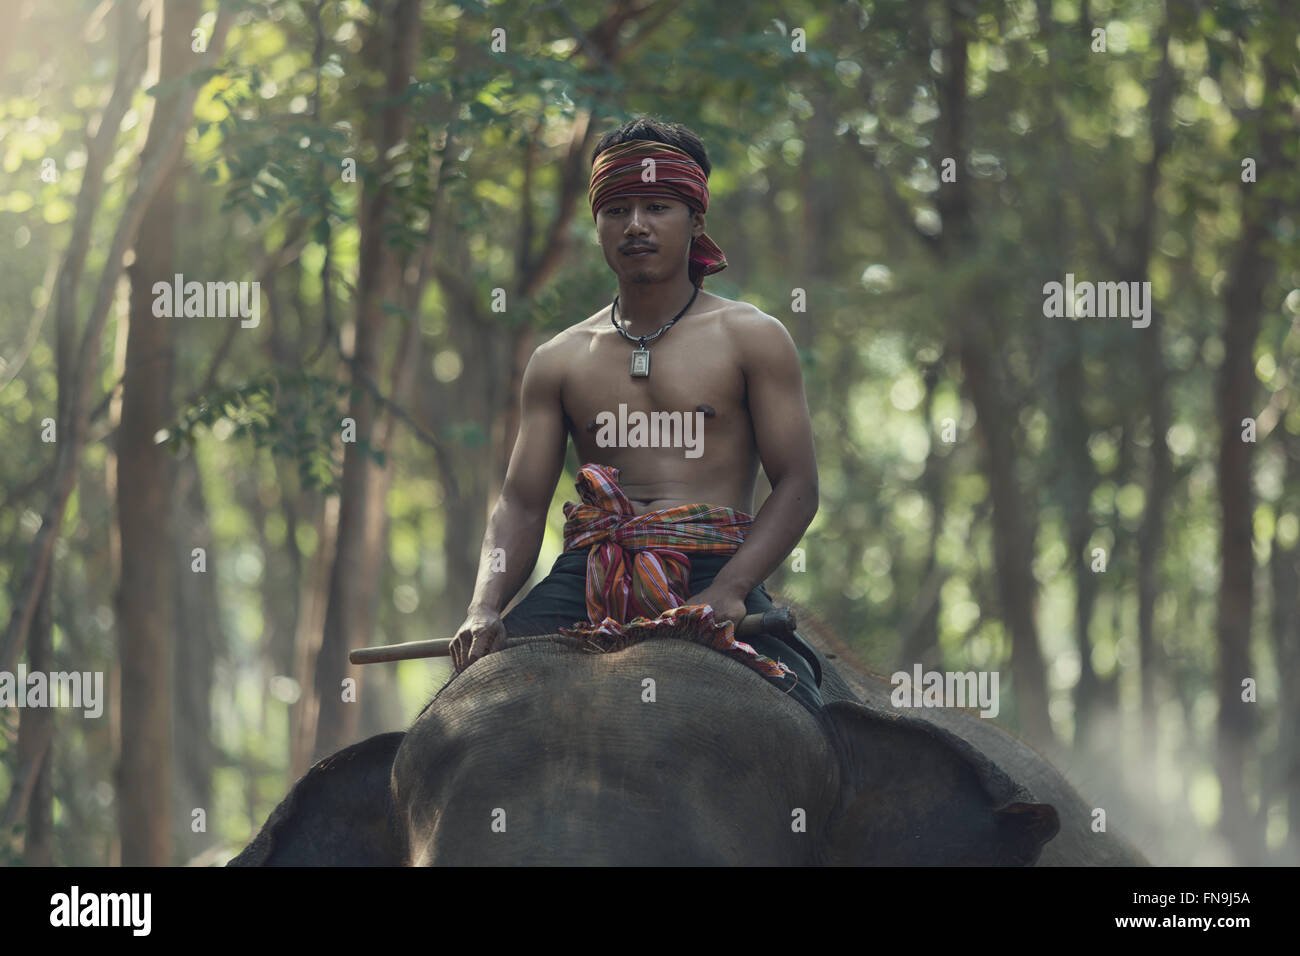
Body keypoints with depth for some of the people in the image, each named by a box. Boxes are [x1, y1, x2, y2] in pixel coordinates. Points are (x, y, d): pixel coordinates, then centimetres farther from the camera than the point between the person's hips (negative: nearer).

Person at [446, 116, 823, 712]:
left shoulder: (750, 339, 9)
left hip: (712, 576, -3)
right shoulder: (558, 361, 19)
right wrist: (484, 611, -9)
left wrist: (727, 591, -16)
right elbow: (521, 502, 13)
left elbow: (797, 488, 2)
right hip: (585, 578, 3)